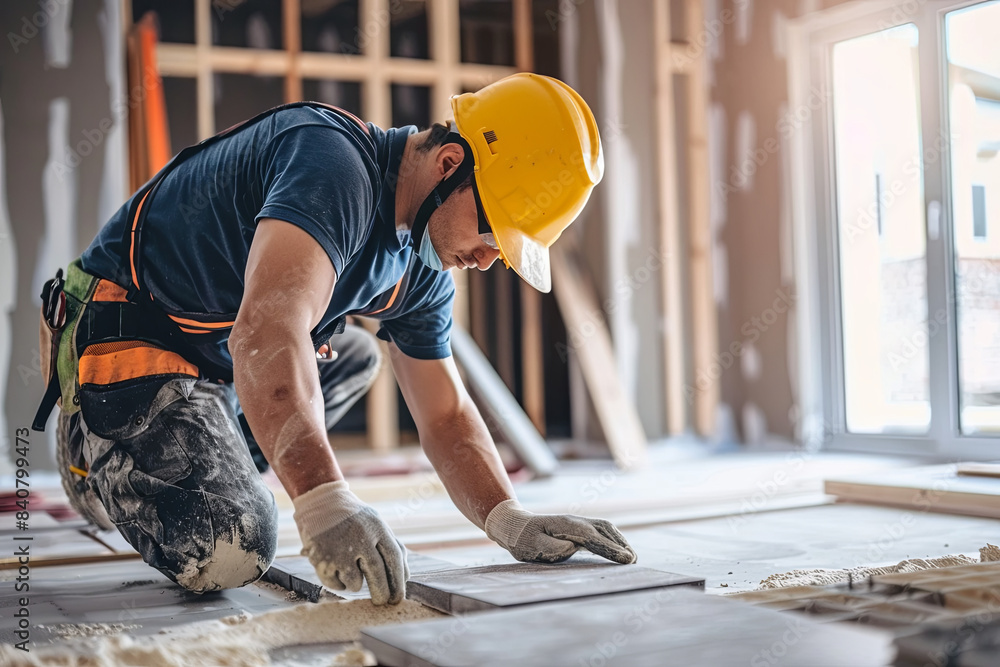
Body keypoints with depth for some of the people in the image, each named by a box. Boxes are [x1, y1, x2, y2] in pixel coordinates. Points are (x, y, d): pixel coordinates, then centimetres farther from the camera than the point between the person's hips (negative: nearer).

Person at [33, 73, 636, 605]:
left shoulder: (423, 269, 3)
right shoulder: (337, 166, -27)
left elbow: (446, 417, 6)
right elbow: (266, 332, -42)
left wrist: (510, 520, -10)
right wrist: (326, 501, -50)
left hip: (217, 359, 10)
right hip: (126, 336, -9)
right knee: (229, 554, -23)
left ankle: (195, 478, 11)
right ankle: (98, 457, 8)